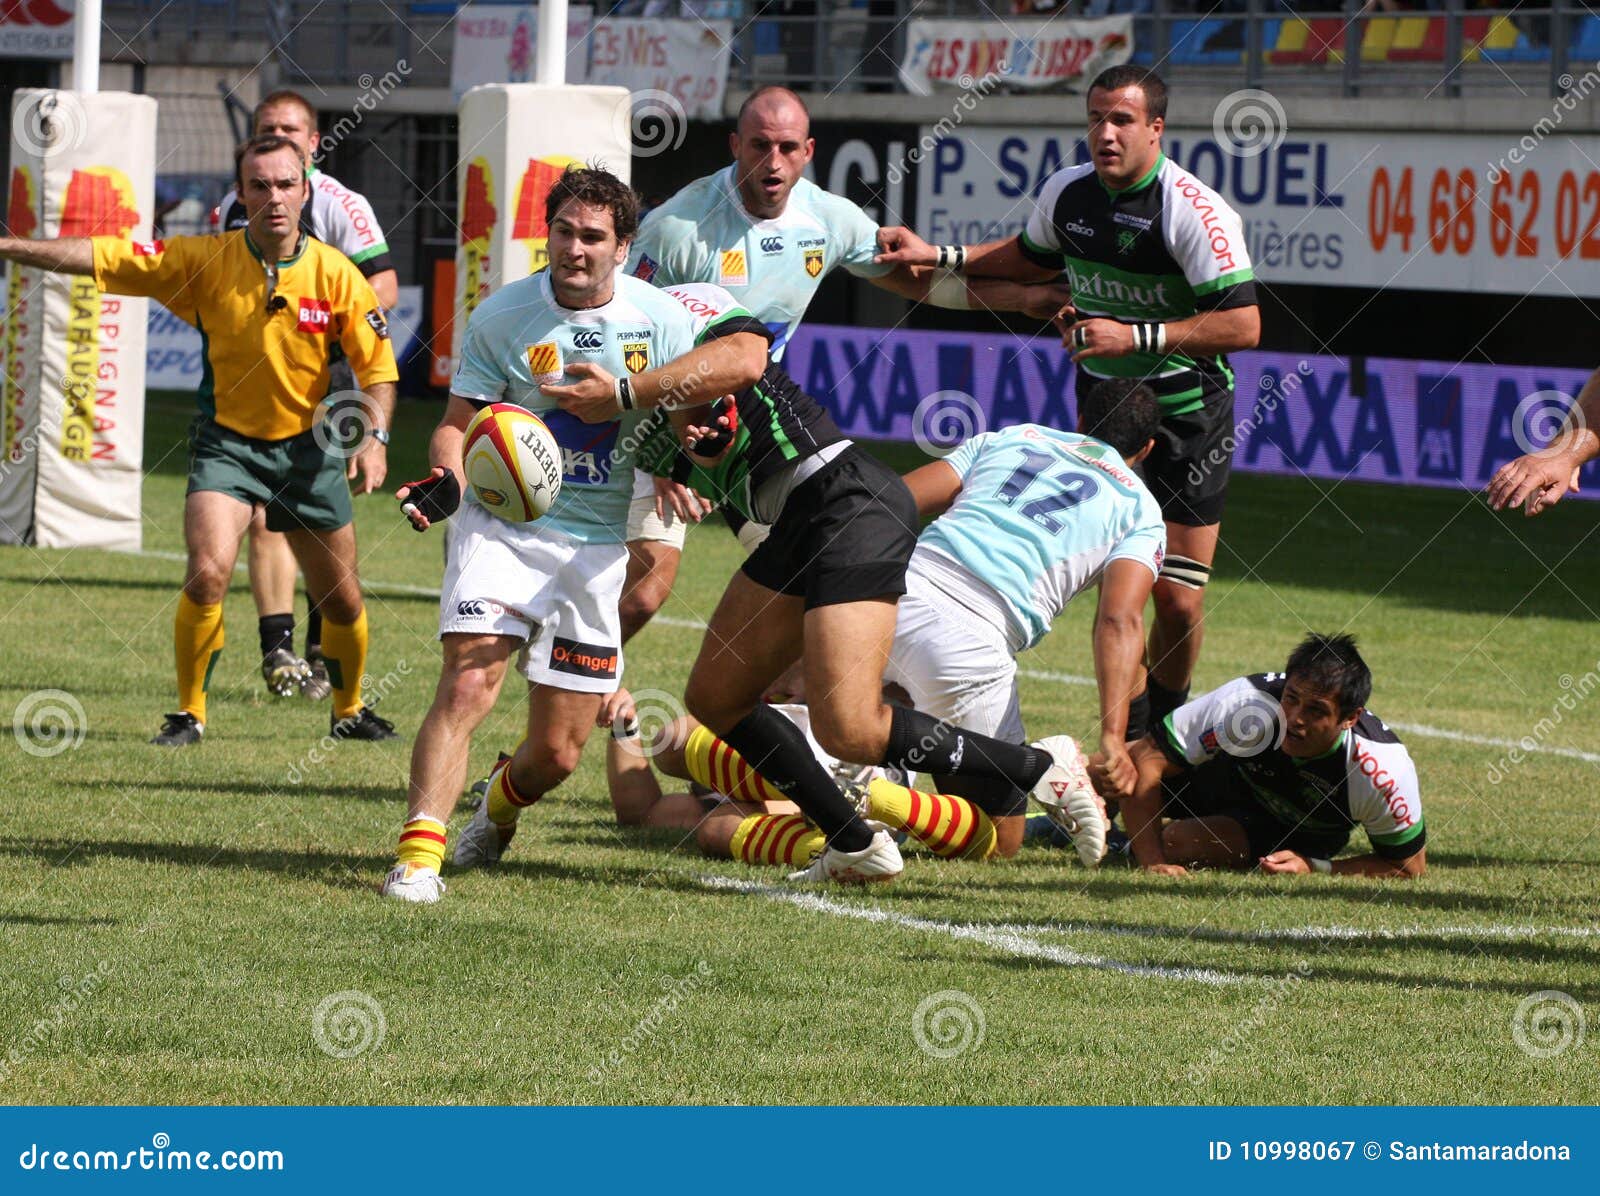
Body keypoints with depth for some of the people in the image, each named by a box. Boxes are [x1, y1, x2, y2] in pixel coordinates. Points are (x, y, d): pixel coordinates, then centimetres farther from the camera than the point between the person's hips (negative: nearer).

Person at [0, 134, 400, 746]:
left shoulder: (335, 273, -11)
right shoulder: (204, 261, -13)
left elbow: (377, 367, -3)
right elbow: (101, 257, -15)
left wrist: (375, 438, -18)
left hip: (307, 446, 2)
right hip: (226, 438, -1)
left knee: (342, 599, 10)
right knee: (208, 572, -22)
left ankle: (351, 710, 36)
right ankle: (189, 713, -5)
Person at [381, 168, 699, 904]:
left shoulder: (661, 322, -2)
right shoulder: (502, 316, -4)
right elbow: (459, 422, 1)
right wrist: (445, 481, -20)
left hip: (597, 546, 1)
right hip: (501, 523, -1)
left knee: (557, 753, 4)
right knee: (467, 684, -25)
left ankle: (499, 808, 39)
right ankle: (418, 854, -26)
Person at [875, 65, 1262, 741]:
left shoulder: (1197, 213, -20)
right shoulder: (1067, 192, 0)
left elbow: (1242, 325, -23)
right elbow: (1033, 258, 23)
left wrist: (1136, 337, -26)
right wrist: (940, 256, 14)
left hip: (1188, 416, -4)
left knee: (1179, 602, -6)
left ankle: (1165, 733, 18)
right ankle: (1131, 737, 11)